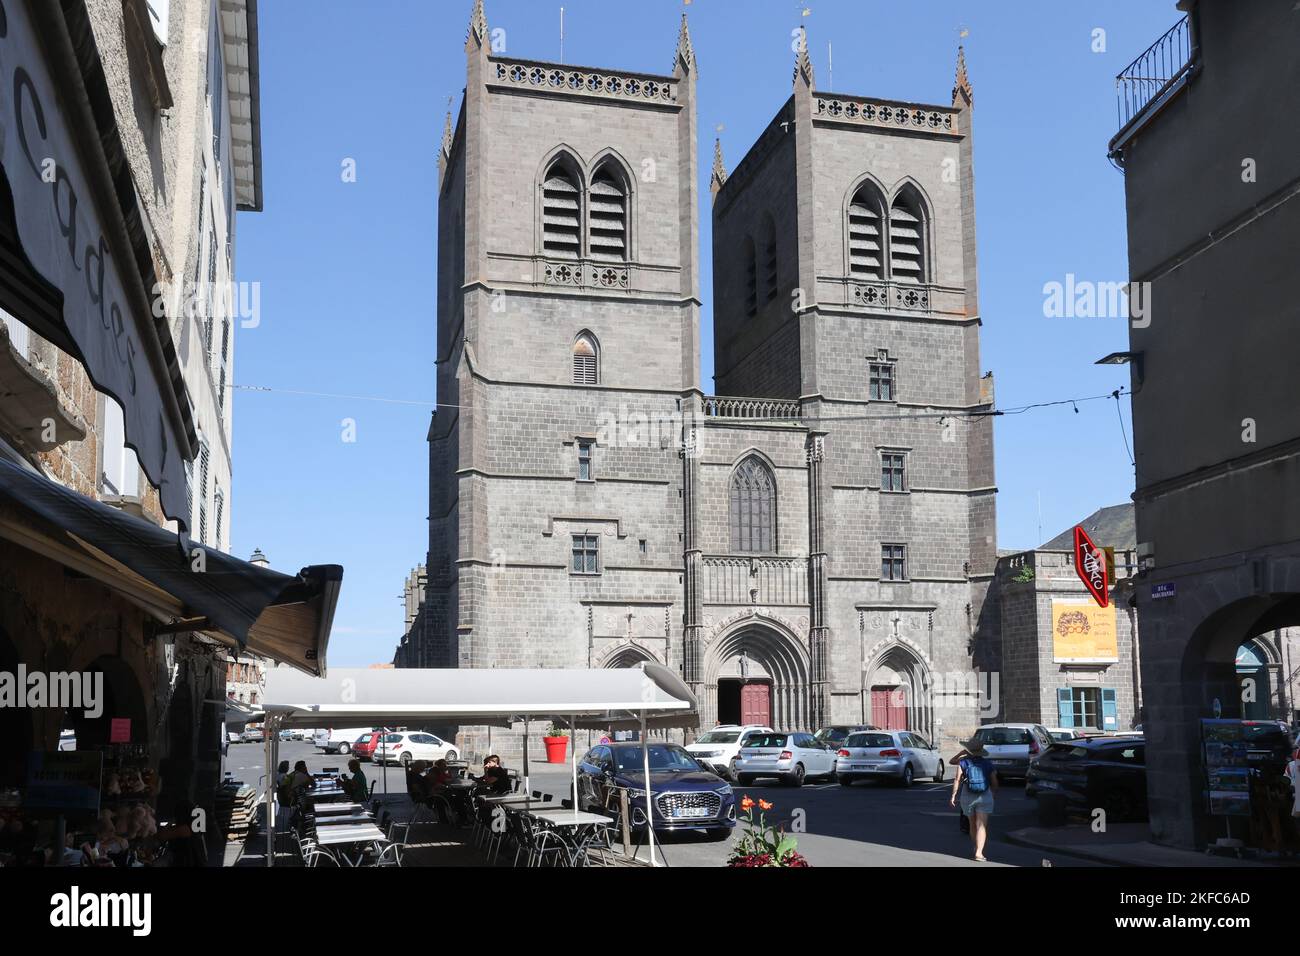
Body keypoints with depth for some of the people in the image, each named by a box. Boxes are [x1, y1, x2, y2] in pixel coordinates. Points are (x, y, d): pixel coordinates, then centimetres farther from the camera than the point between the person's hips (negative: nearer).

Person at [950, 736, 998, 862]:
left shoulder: (963, 762, -3)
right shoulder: (987, 763, 2)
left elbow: (957, 780, -11)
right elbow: (994, 783, 5)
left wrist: (953, 796, -7)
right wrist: (992, 792, 25)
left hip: (967, 798, 1)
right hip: (985, 797, -1)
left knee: (973, 824, 19)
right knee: (981, 825, -6)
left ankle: (976, 848, 34)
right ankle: (979, 852, -19)